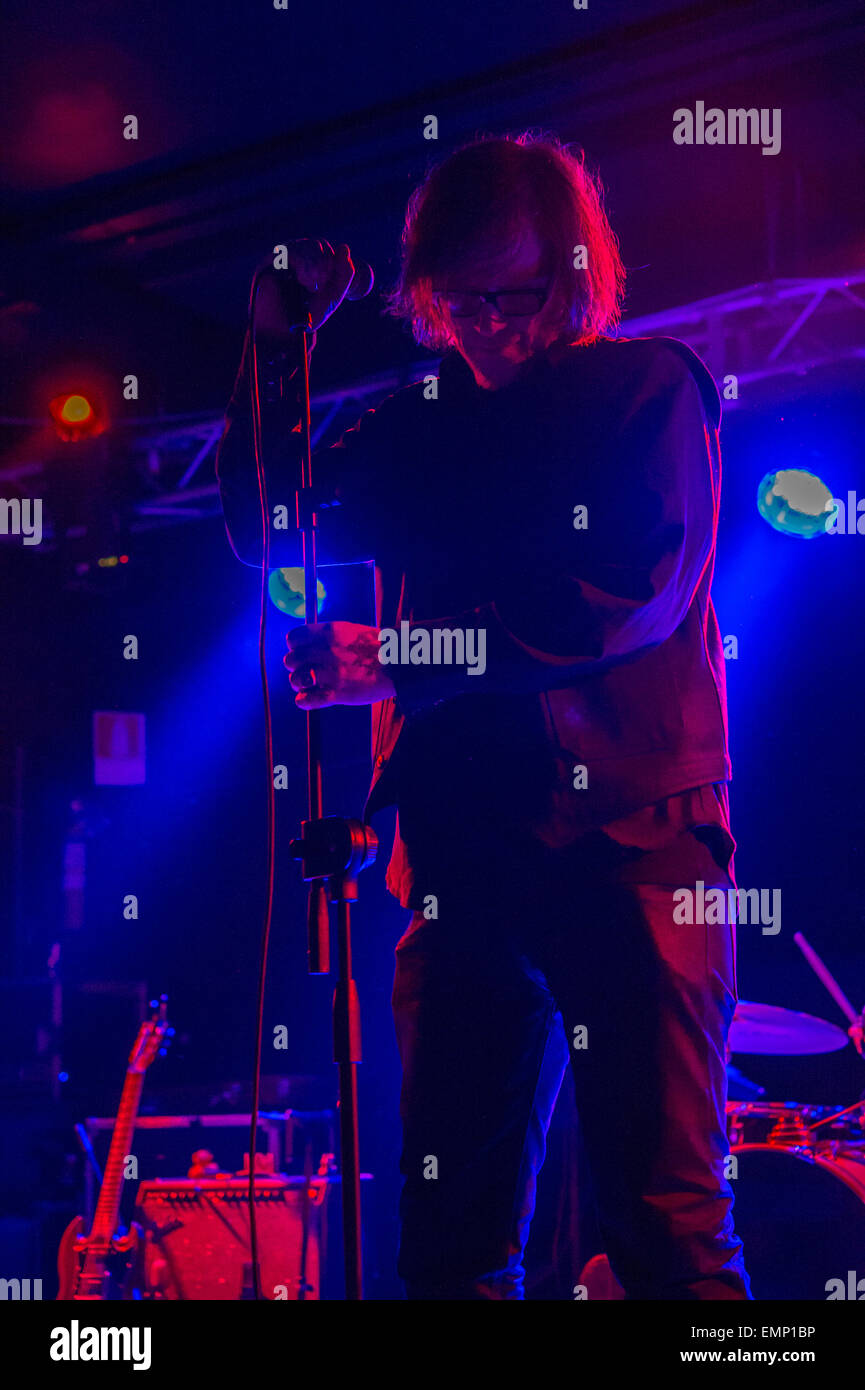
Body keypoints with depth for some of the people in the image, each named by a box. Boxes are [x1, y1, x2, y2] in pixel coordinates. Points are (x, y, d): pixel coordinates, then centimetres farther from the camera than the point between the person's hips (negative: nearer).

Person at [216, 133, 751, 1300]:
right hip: (462, 842, 5)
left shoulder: (651, 387, 7)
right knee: (451, 1231, 3)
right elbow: (267, 529, 21)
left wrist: (399, 660, -13)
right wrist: (278, 347, 9)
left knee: (669, 1225, -10)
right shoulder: (423, 430, 21)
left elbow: (641, 589, -8)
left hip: (629, 825, -5)